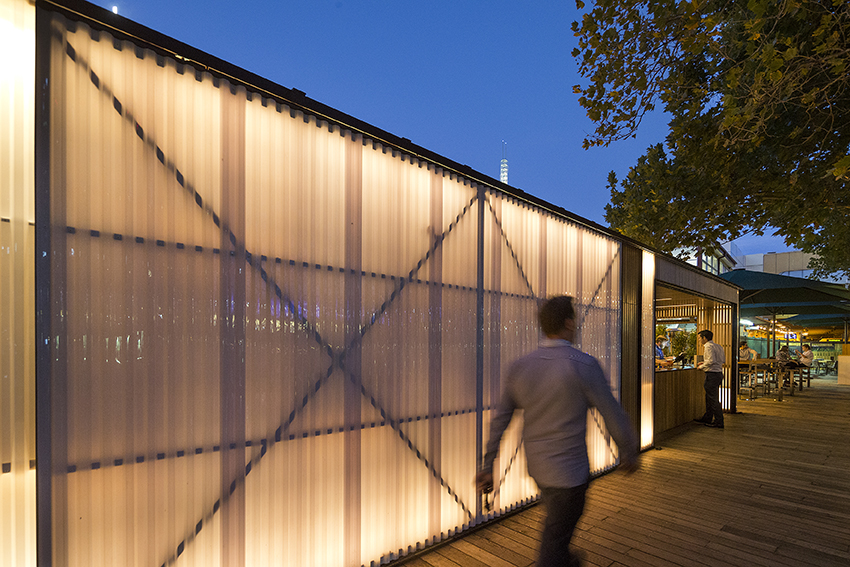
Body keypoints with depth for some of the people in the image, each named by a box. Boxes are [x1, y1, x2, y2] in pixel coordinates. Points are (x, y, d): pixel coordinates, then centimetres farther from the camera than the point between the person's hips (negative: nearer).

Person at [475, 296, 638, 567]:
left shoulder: (520, 367, -5)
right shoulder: (584, 366, -21)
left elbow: (500, 420, 0)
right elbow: (613, 415, -13)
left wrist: (487, 467, 8)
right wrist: (629, 453, 6)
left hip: (537, 467, 7)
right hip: (569, 471, -6)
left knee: (566, 515, 33)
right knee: (553, 545, 8)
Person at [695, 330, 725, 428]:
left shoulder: (708, 346, -14)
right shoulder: (718, 346, 15)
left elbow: (711, 360, -24)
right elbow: (723, 360, 20)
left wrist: (701, 366, -9)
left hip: (712, 374, -10)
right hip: (719, 373, 10)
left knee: (713, 399, -3)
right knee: (709, 397, 19)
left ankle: (719, 423, 1)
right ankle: (707, 418, 27)